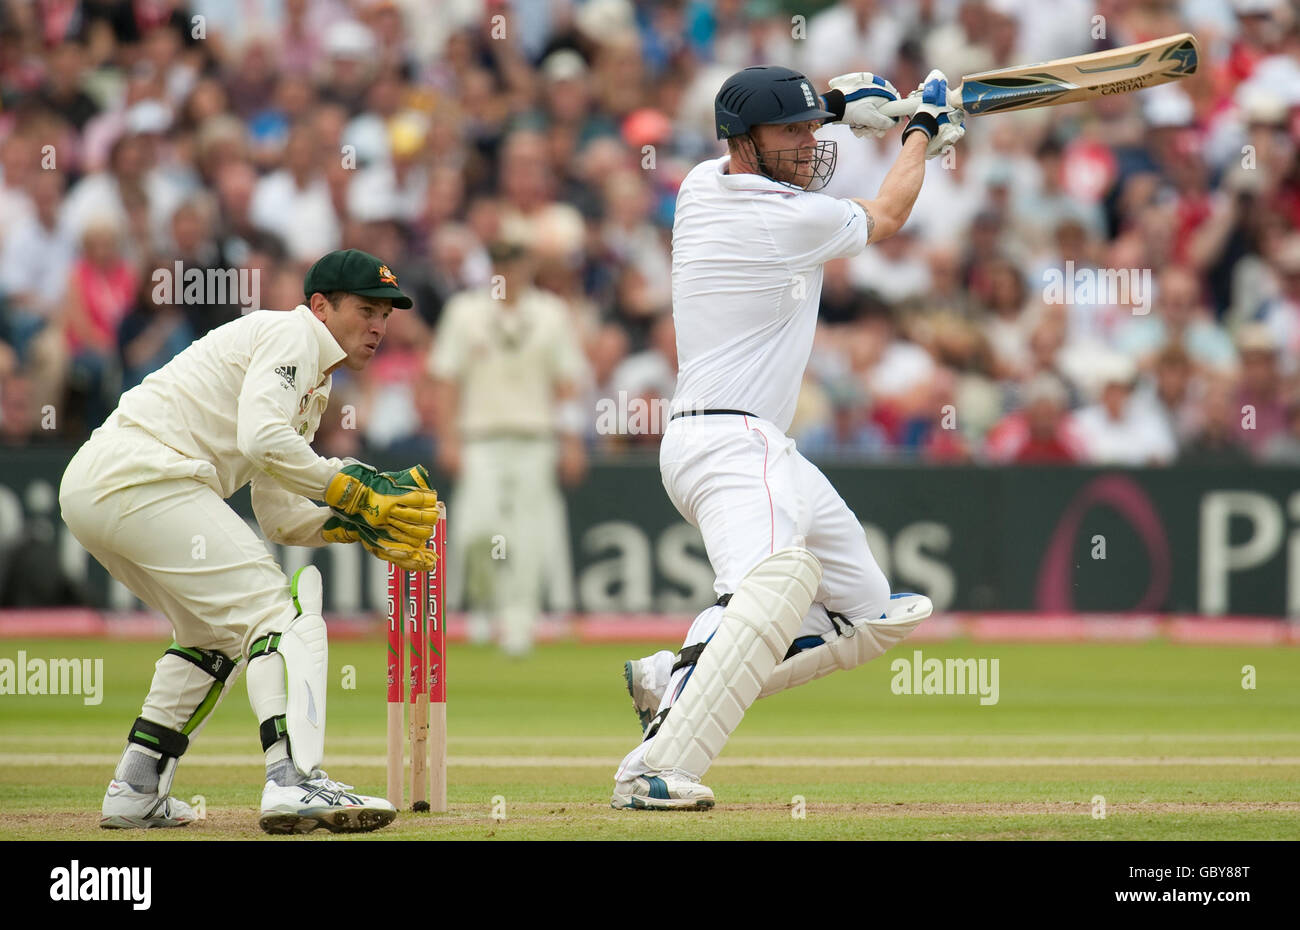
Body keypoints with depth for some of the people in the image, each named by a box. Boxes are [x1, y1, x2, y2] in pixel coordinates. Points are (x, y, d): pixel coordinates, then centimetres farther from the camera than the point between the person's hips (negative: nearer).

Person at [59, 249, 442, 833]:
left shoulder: (311, 388, 29)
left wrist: (356, 527, 11)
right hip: (144, 476, -10)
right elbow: (262, 440, -17)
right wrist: (350, 491, -10)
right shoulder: (291, 332, 0)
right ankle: (294, 781, -31)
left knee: (216, 632, 25)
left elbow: (280, 518, 25)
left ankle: (135, 792, 22)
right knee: (280, 610, -14)